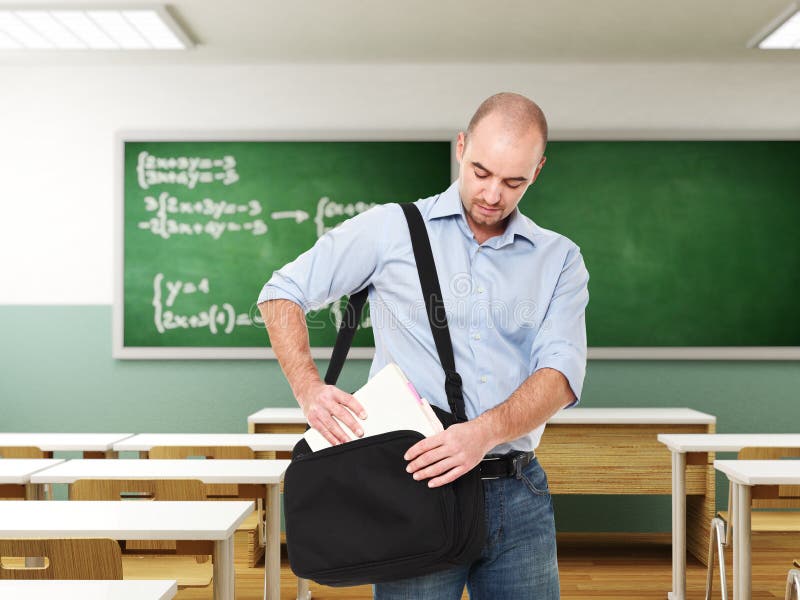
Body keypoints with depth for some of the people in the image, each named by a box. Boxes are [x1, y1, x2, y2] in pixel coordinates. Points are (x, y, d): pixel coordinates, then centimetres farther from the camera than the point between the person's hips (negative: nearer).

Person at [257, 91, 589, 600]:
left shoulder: (560, 259, 7)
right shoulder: (389, 230, 1)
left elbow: (561, 372, -6)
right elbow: (283, 294, 7)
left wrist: (486, 432, -24)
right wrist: (310, 389, -10)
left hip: (519, 494, 3)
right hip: (415, 491, -2)